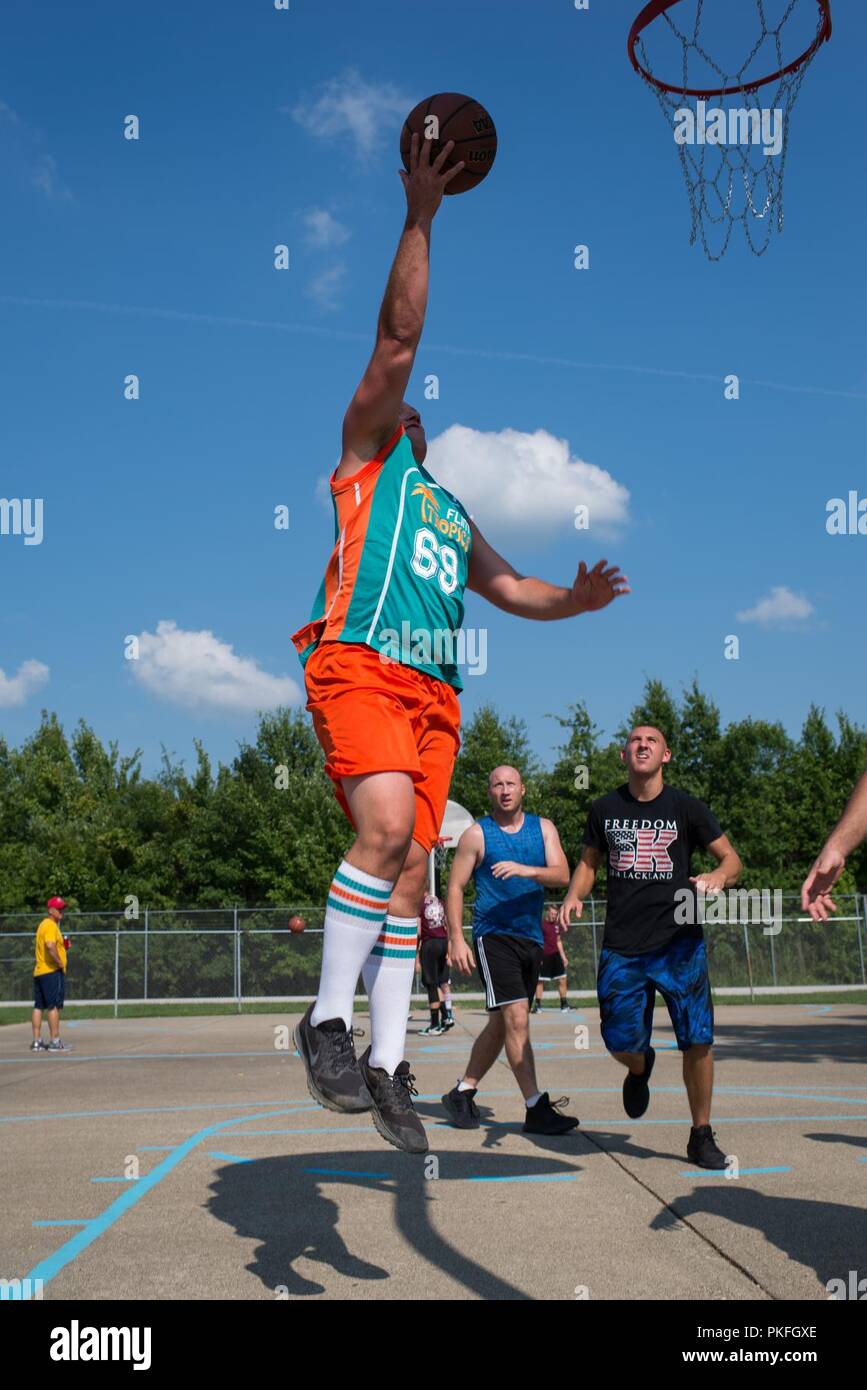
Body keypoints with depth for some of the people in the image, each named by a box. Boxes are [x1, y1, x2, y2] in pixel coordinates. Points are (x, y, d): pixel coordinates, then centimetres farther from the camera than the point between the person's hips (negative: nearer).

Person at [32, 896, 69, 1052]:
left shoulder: (43, 924, 20)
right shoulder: (51, 925, -12)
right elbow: (50, 946, -27)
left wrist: (63, 945, 13)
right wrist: (60, 963, -17)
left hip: (38, 972, 10)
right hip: (52, 971, -10)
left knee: (38, 1007, 8)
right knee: (54, 1006, -8)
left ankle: (36, 1041, 10)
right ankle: (54, 1041, -9)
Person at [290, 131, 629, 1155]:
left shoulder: (450, 513, 33)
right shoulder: (367, 453, 15)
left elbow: (510, 590, 29)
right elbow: (399, 339, 5)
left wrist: (576, 599, 8)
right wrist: (421, 215, 3)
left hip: (432, 687, 6)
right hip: (360, 666, -6)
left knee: (412, 868, 1)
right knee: (388, 829, -26)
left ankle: (385, 1066, 5)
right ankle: (326, 1019, -14)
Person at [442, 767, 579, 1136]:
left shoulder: (543, 828, 9)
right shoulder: (476, 834, 0)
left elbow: (562, 875, -4)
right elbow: (455, 887, 0)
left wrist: (525, 870, -23)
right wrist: (456, 939, -10)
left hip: (531, 937, 5)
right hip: (493, 935, -5)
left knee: (501, 1024, 12)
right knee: (517, 1018, -15)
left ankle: (463, 1092, 26)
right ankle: (536, 1109, -12)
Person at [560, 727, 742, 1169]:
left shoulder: (686, 808, 1)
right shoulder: (604, 809, 7)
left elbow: (731, 858, 5)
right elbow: (588, 863, 18)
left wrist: (719, 876, -19)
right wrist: (574, 896, -2)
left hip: (679, 943, -1)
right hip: (621, 947, 1)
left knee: (697, 1041, -6)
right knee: (620, 1042, -1)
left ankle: (701, 1136, 13)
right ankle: (640, 1069, 38)